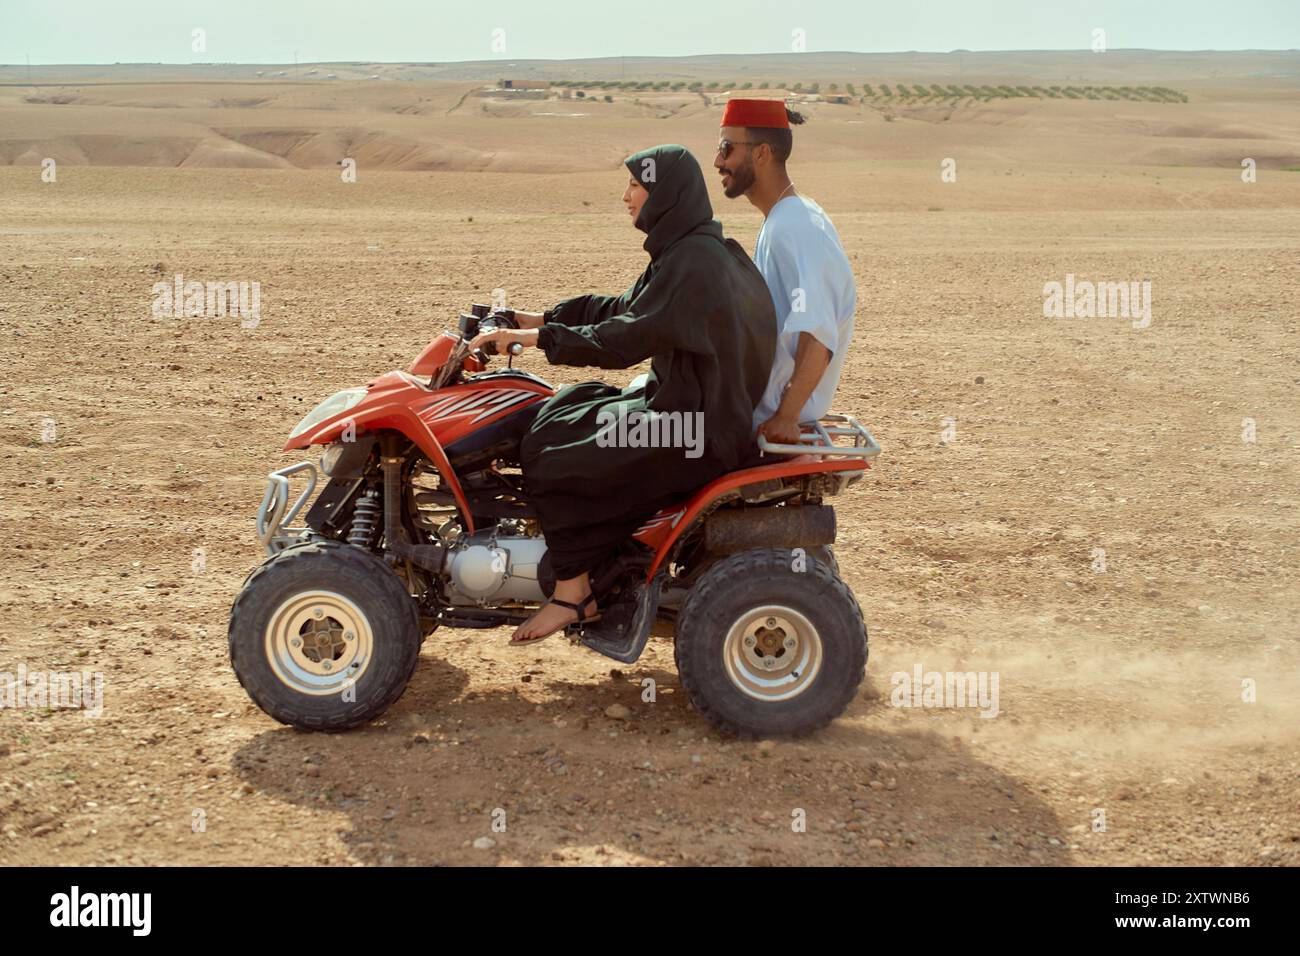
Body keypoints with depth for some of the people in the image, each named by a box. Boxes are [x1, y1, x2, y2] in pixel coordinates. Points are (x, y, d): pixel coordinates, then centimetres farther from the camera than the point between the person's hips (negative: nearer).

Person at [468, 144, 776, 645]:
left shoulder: (692, 261, -20)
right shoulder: (692, 249, 12)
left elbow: (626, 338, -24)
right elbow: (621, 309, 16)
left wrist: (536, 337, -19)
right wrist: (538, 317, 10)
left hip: (696, 428, -10)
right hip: (691, 403, 10)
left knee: (552, 451, -10)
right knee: (565, 408, 11)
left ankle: (573, 593, 0)